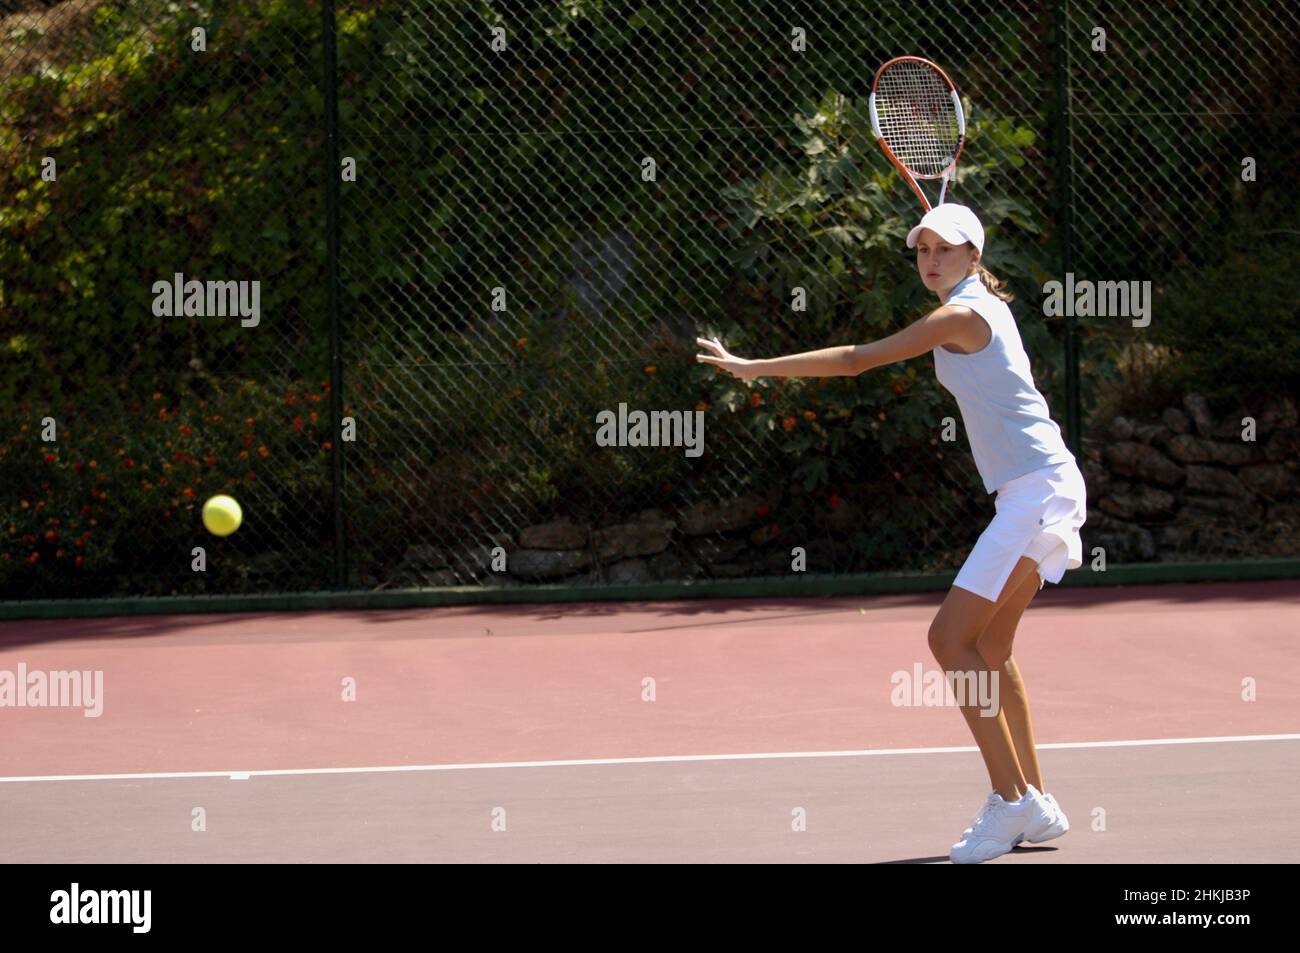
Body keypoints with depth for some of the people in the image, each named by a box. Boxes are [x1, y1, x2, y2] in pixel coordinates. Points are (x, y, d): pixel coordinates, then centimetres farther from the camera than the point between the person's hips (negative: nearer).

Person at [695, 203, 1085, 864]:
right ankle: (1035, 806, 16)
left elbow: (856, 360, -14)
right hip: (1032, 492, 10)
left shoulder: (961, 316, -13)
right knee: (987, 647, 12)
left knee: (951, 639, -13)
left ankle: (1012, 800, -11)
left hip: (1036, 489, -10)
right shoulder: (985, 305, 15)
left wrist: (756, 367, -10)